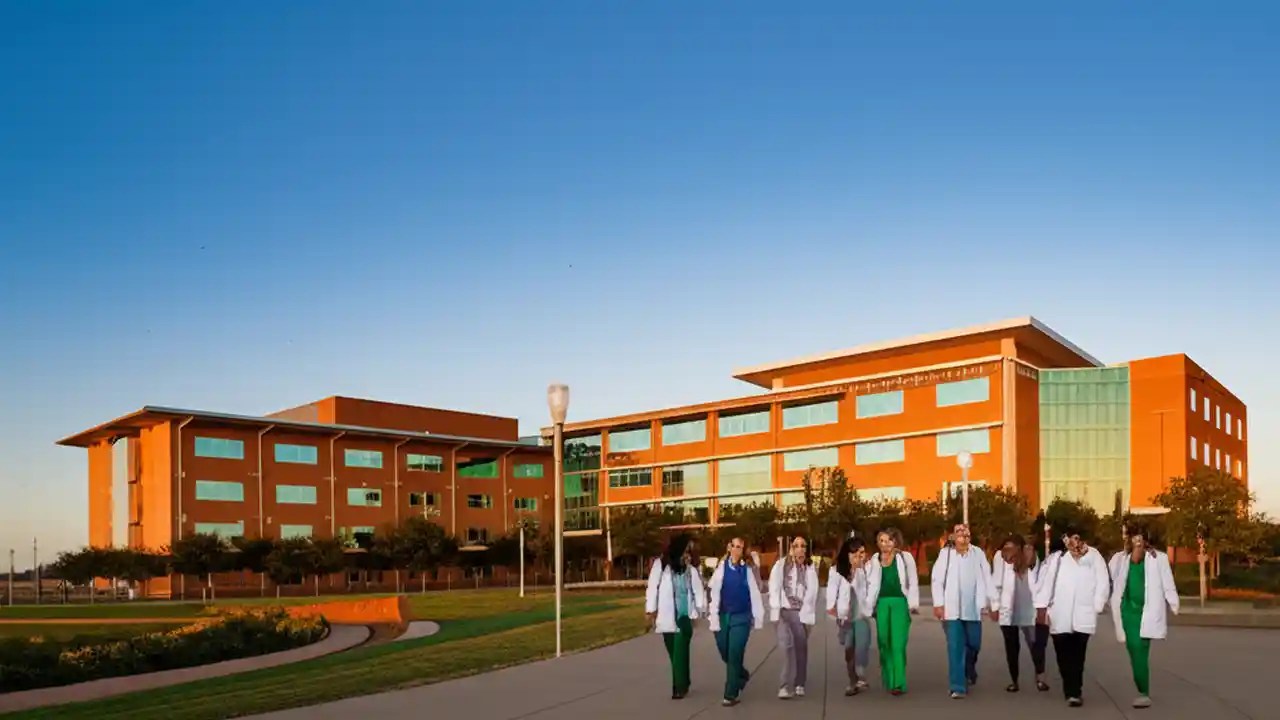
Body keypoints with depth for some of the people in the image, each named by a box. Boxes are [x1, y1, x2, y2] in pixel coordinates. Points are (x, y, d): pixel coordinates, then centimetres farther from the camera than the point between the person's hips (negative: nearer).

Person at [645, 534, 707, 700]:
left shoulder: (690, 569, 3)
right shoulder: (660, 565, -3)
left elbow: (697, 591, 3)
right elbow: (653, 587, -1)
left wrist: (699, 611, -7)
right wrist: (651, 610, -4)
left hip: (684, 616, 0)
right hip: (667, 617, 0)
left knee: (680, 652, -7)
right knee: (674, 652, 8)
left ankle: (680, 687, -2)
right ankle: (682, 684, 22)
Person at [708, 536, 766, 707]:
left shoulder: (747, 569, 0)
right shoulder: (722, 568, -3)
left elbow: (755, 594, 2)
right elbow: (715, 593, -4)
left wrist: (758, 617, 2)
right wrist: (714, 617, -8)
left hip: (741, 617, -1)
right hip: (723, 616, 1)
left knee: (734, 655, -4)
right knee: (725, 654, 12)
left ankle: (731, 694, 5)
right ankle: (741, 675, 41)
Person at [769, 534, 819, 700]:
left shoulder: (811, 568, 6)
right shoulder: (780, 565, 2)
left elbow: (812, 592, 1)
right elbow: (774, 589, -2)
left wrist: (807, 614, -8)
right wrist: (776, 611, -10)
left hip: (802, 613, 2)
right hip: (784, 611, -2)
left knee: (801, 648, 5)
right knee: (786, 645, -15)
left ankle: (799, 684, 20)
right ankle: (786, 686, -15)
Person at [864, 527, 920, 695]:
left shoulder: (905, 557, 1)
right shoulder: (875, 560, 10)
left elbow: (913, 582, 1)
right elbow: (870, 584, 12)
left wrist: (913, 604, -4)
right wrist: (869, 605, 6)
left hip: (900, 602, -4)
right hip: (882, 603, 4)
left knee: (898, 644, -10)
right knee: (884, 643, 8)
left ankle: (899, 683, -9)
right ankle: (888, 680, 19)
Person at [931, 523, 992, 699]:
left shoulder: (978, 553, 0)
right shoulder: (945, 553, -3)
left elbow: (986, 578, 4)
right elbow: (937, 580, -2)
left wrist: (988, 602, 2)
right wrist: (938, 604, -6)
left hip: (973, 608, 2)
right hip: (952, 608, -2)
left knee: (973, 644, 13)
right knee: (955, 648, -4)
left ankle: (969, 670, 44)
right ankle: (958, 687, 0)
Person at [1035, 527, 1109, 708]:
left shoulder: (1094, 557, 4)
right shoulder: (1056, 558, 8)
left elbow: (1103, 583, 4)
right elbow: (1046, 581, 4)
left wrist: (1096, 607, 1)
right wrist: (1041, 606, -3)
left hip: (1083, 616, -2)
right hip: (1059, 617, 2)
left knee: (1077, 656, -6)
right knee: (1064, 656, 4)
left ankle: (1073, 691, -3)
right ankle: (1073, 690, 17)